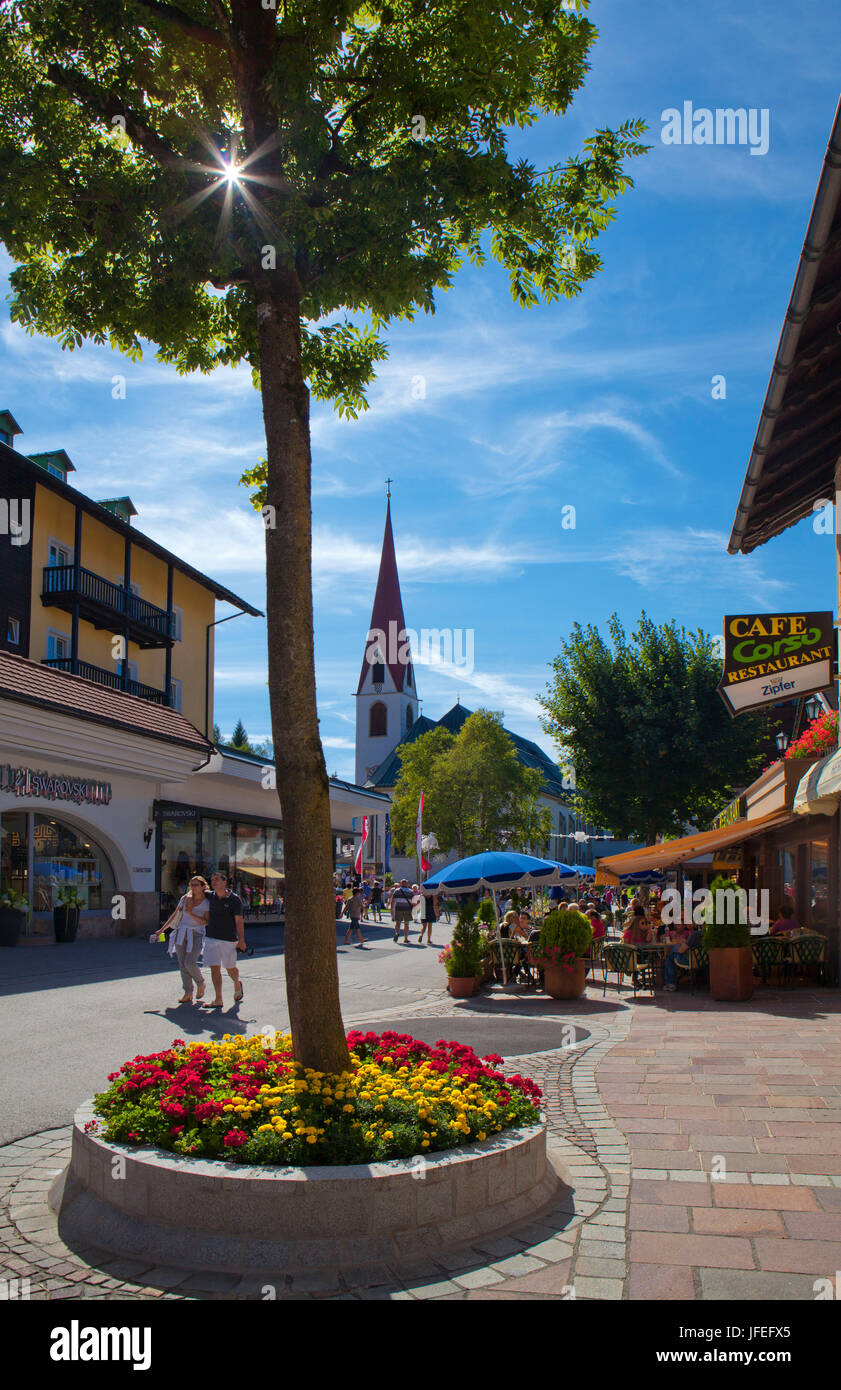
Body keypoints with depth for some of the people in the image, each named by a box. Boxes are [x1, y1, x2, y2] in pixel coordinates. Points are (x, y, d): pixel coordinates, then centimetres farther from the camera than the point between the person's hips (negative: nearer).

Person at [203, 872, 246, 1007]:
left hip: (228, 939, -4)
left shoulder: (234, 899, -10)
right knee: (214, 968, -2)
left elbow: (239, 921, -10)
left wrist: (241, 940, -12)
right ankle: (218, 1000, 2)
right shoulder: (210, 897, 4)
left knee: (230, 968, 9)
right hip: (211, 938, 4)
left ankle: (237, 985, 41)